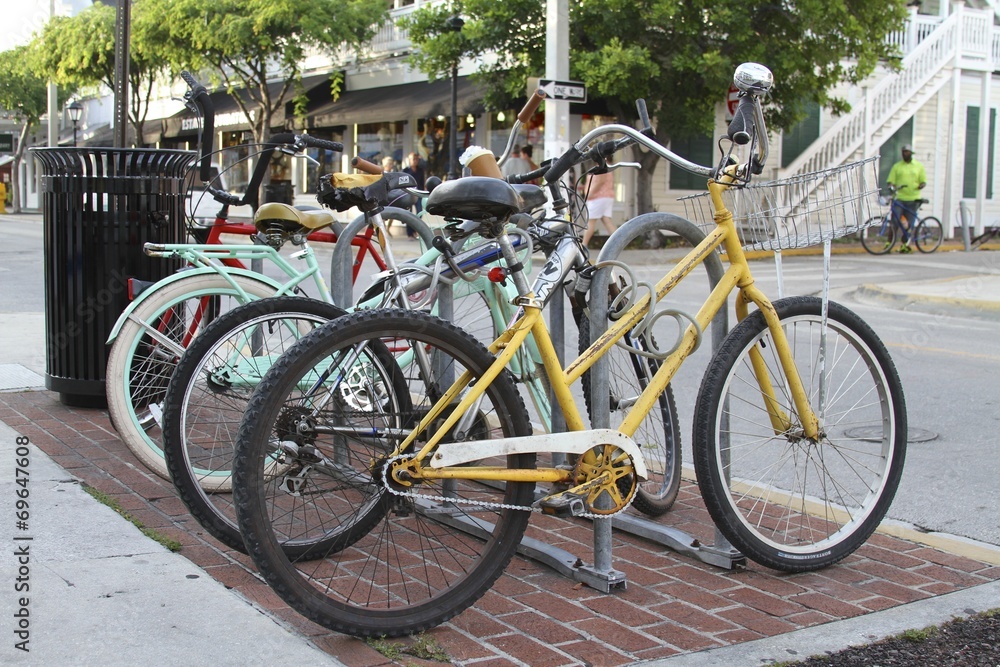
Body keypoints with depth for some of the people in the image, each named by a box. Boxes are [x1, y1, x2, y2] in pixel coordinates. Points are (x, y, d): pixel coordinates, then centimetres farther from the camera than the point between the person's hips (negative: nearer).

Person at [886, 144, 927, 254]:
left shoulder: (919, 166, 10)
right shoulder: (897, 166, 7)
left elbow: (923, 181, 10)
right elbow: (891, 181, 2)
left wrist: (921, 185, -13)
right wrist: (892, 187, -20)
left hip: (913, 199, 1)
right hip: (899, 198, -1)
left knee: (908, 224, 4)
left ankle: (905, 244, 16)